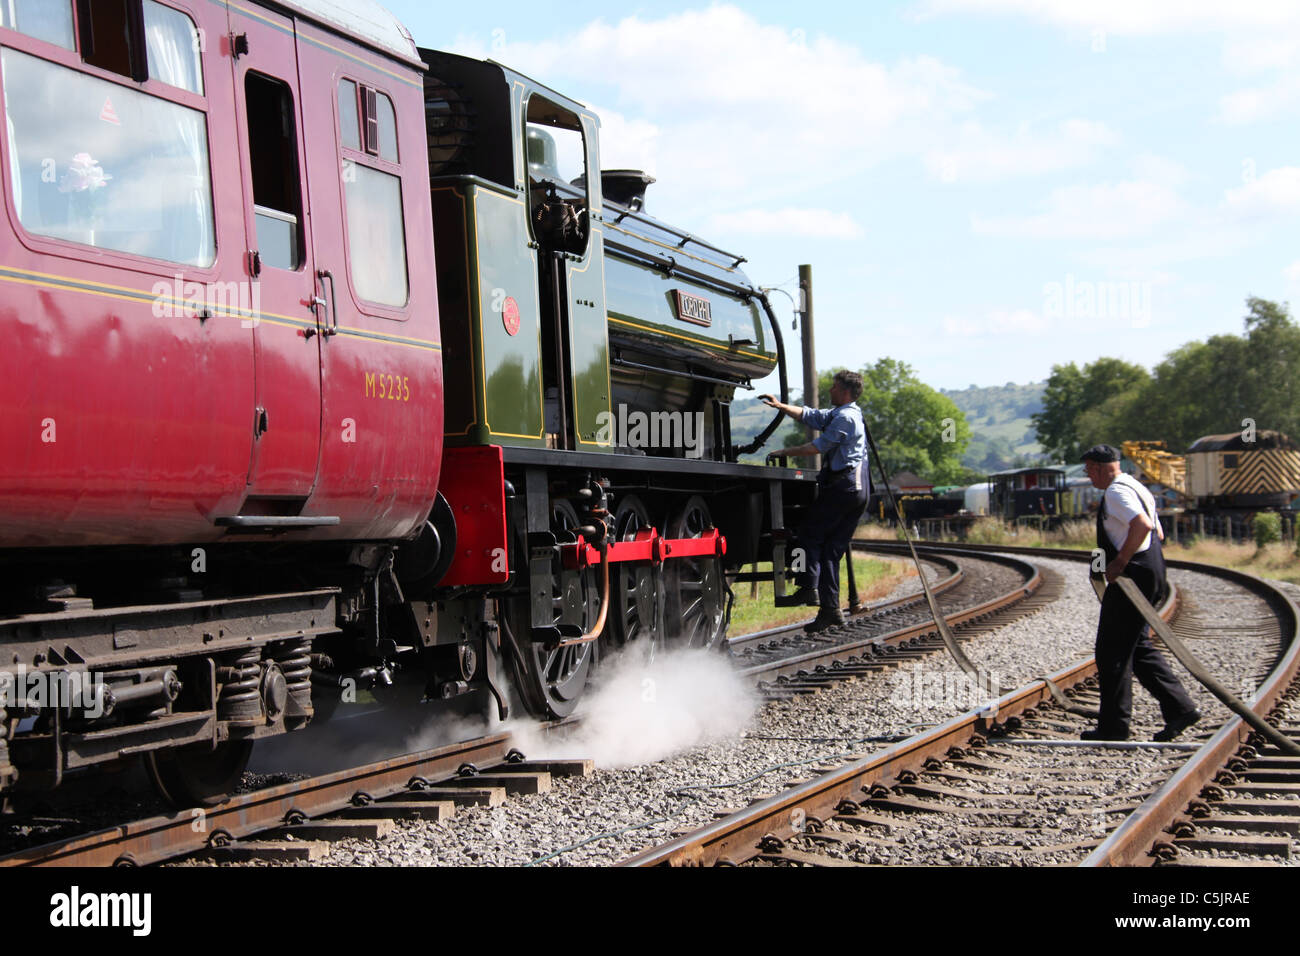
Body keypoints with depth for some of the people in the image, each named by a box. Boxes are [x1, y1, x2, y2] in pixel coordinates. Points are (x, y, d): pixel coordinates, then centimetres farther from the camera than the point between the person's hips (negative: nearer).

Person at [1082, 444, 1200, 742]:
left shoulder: (1116, 492, -14)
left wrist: (1120, 562, -22)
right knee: (1138, 647, 15)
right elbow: (1157, 533, 24)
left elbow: (1142, 526, -29)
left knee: (1112, 651, -3)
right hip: (1151, 572, 11)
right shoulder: (1136, 488, 18)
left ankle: (1114, 725, 1)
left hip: (1132, 576, -10)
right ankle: (1179, 708, 10)